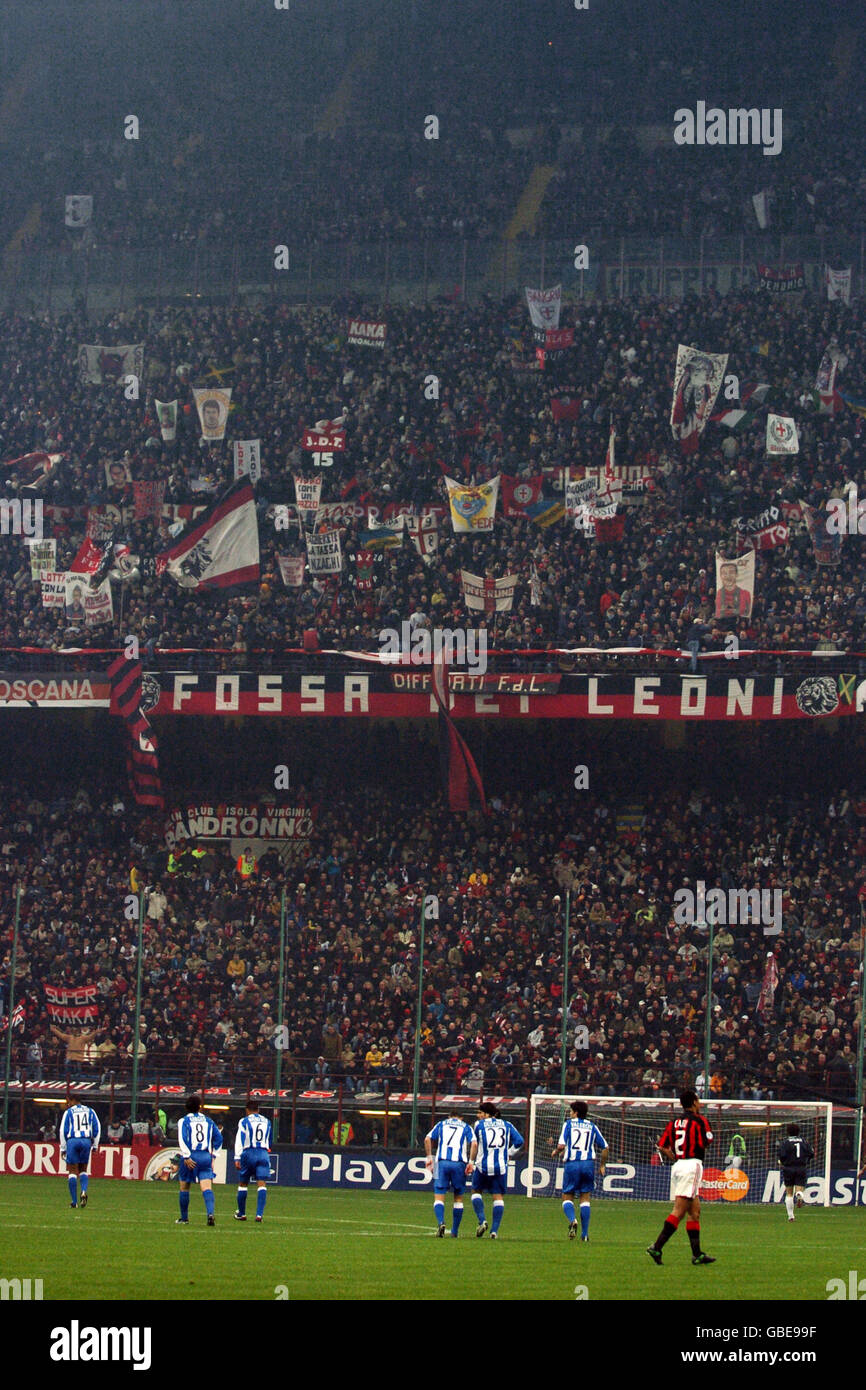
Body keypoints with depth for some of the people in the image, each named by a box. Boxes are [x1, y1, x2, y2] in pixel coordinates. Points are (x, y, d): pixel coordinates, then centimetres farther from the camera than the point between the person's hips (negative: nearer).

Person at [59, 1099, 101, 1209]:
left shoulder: (69, 1112, 4)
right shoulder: (90, 1111, 12)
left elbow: (63, 1131, 2)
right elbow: (97, 1128, 10)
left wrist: (63, 1148, 6)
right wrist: (95, 1145, 16)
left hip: (72, 1141, -2)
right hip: (86, 1141, 2)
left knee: (72, 1171, 3)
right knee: (83, 1170, 15)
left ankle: (74, 1201, 0)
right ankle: (84, 1191, -13)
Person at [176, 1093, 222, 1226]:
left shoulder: (184, 1121, 1)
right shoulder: (208, 1121, 12)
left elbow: (182, 1139, -12)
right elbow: (219, 1139, 13)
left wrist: (186, 1157, -14)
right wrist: (212, 1154, 20)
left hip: (190, 1157, -2)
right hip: (206, 1158, 2)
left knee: (184, 1187, 13)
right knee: (207, 1188, -7)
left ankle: (184, 1218, 19)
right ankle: (210, 1213, -29)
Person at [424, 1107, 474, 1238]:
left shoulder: (441, 1124, 18)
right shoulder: (466, 1127, 16)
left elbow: (428, 1139, 6)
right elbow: (473, 1143, 0)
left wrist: (429, 1157, 9)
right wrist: (471, 1162, 0)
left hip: (442, 1162, 0)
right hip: (459, 1163, 0)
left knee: (439, 1196, -1)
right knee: (458, 1197, 13)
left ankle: (440, 1222, -28)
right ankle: (455, 1231, 13)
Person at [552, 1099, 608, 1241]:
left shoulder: (568, 1124, 2)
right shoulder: (592, 1127, 11)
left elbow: (561, 1145, -9)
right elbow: (605, 1148, 11)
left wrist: (556, 1153, 13)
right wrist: (602, 1165, 23)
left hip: (572, 1164, -3)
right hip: (588, 1164, 3)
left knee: (567, 1196, 8)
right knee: (585, 1197, 11)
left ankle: (572, 1220, -22)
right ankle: (585, 1233, 6)